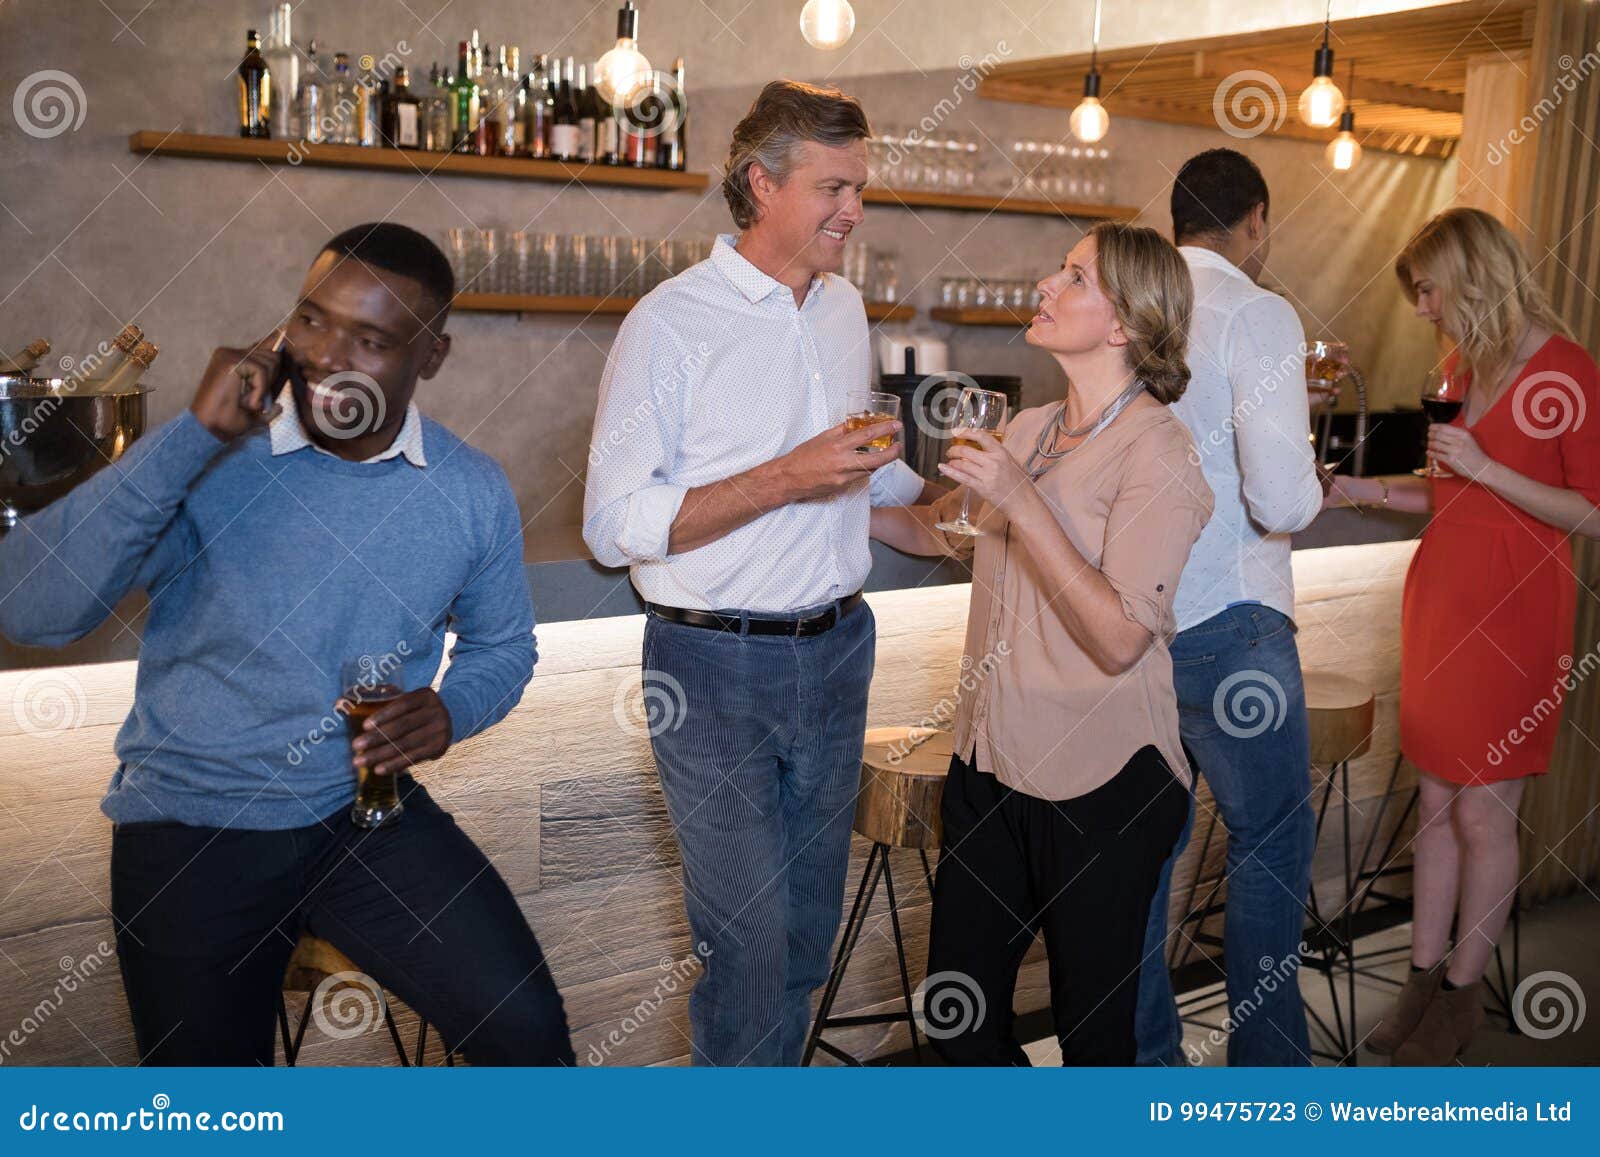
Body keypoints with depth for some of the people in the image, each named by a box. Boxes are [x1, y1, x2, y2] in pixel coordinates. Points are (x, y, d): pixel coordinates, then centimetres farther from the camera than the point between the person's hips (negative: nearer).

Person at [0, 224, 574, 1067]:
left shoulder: (474, 493, -4)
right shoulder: (206, 461, -13)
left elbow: (502, 646, 12)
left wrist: (451, 710, -12)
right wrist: (192, 434, -28)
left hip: (369, 815, 2)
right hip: (191, 827, -1)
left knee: (523, 1026, -16)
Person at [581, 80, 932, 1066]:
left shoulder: (844, 308, 10)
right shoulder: (671, 323, -12)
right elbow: (614, 525, -16)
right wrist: (785, 479, -23)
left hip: (835, 652, 6)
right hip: (715, 664, -6)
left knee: (809, 927, 15)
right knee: (749, 937, 1)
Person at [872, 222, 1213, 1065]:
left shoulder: (1155, 451, -14)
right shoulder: (1025, 432, 6)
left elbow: (1118, 639, -21)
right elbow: (938, 529, 23)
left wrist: (1022, 503, -23)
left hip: (1099, 782, -6)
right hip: (990, 764, 7)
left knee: (1093, 1028, 9)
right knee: (955, 1015, 14)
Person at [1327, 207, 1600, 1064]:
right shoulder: (1462, 364, 11)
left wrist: (1486, 469, -19)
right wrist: (1365, 489, 10)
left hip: (1515, 608, -7)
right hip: (1440, 594, 7)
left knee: (1482, 811, 1)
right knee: (1435, 800, 10)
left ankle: (1462, 992, 17)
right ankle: (1424, 976, 21)